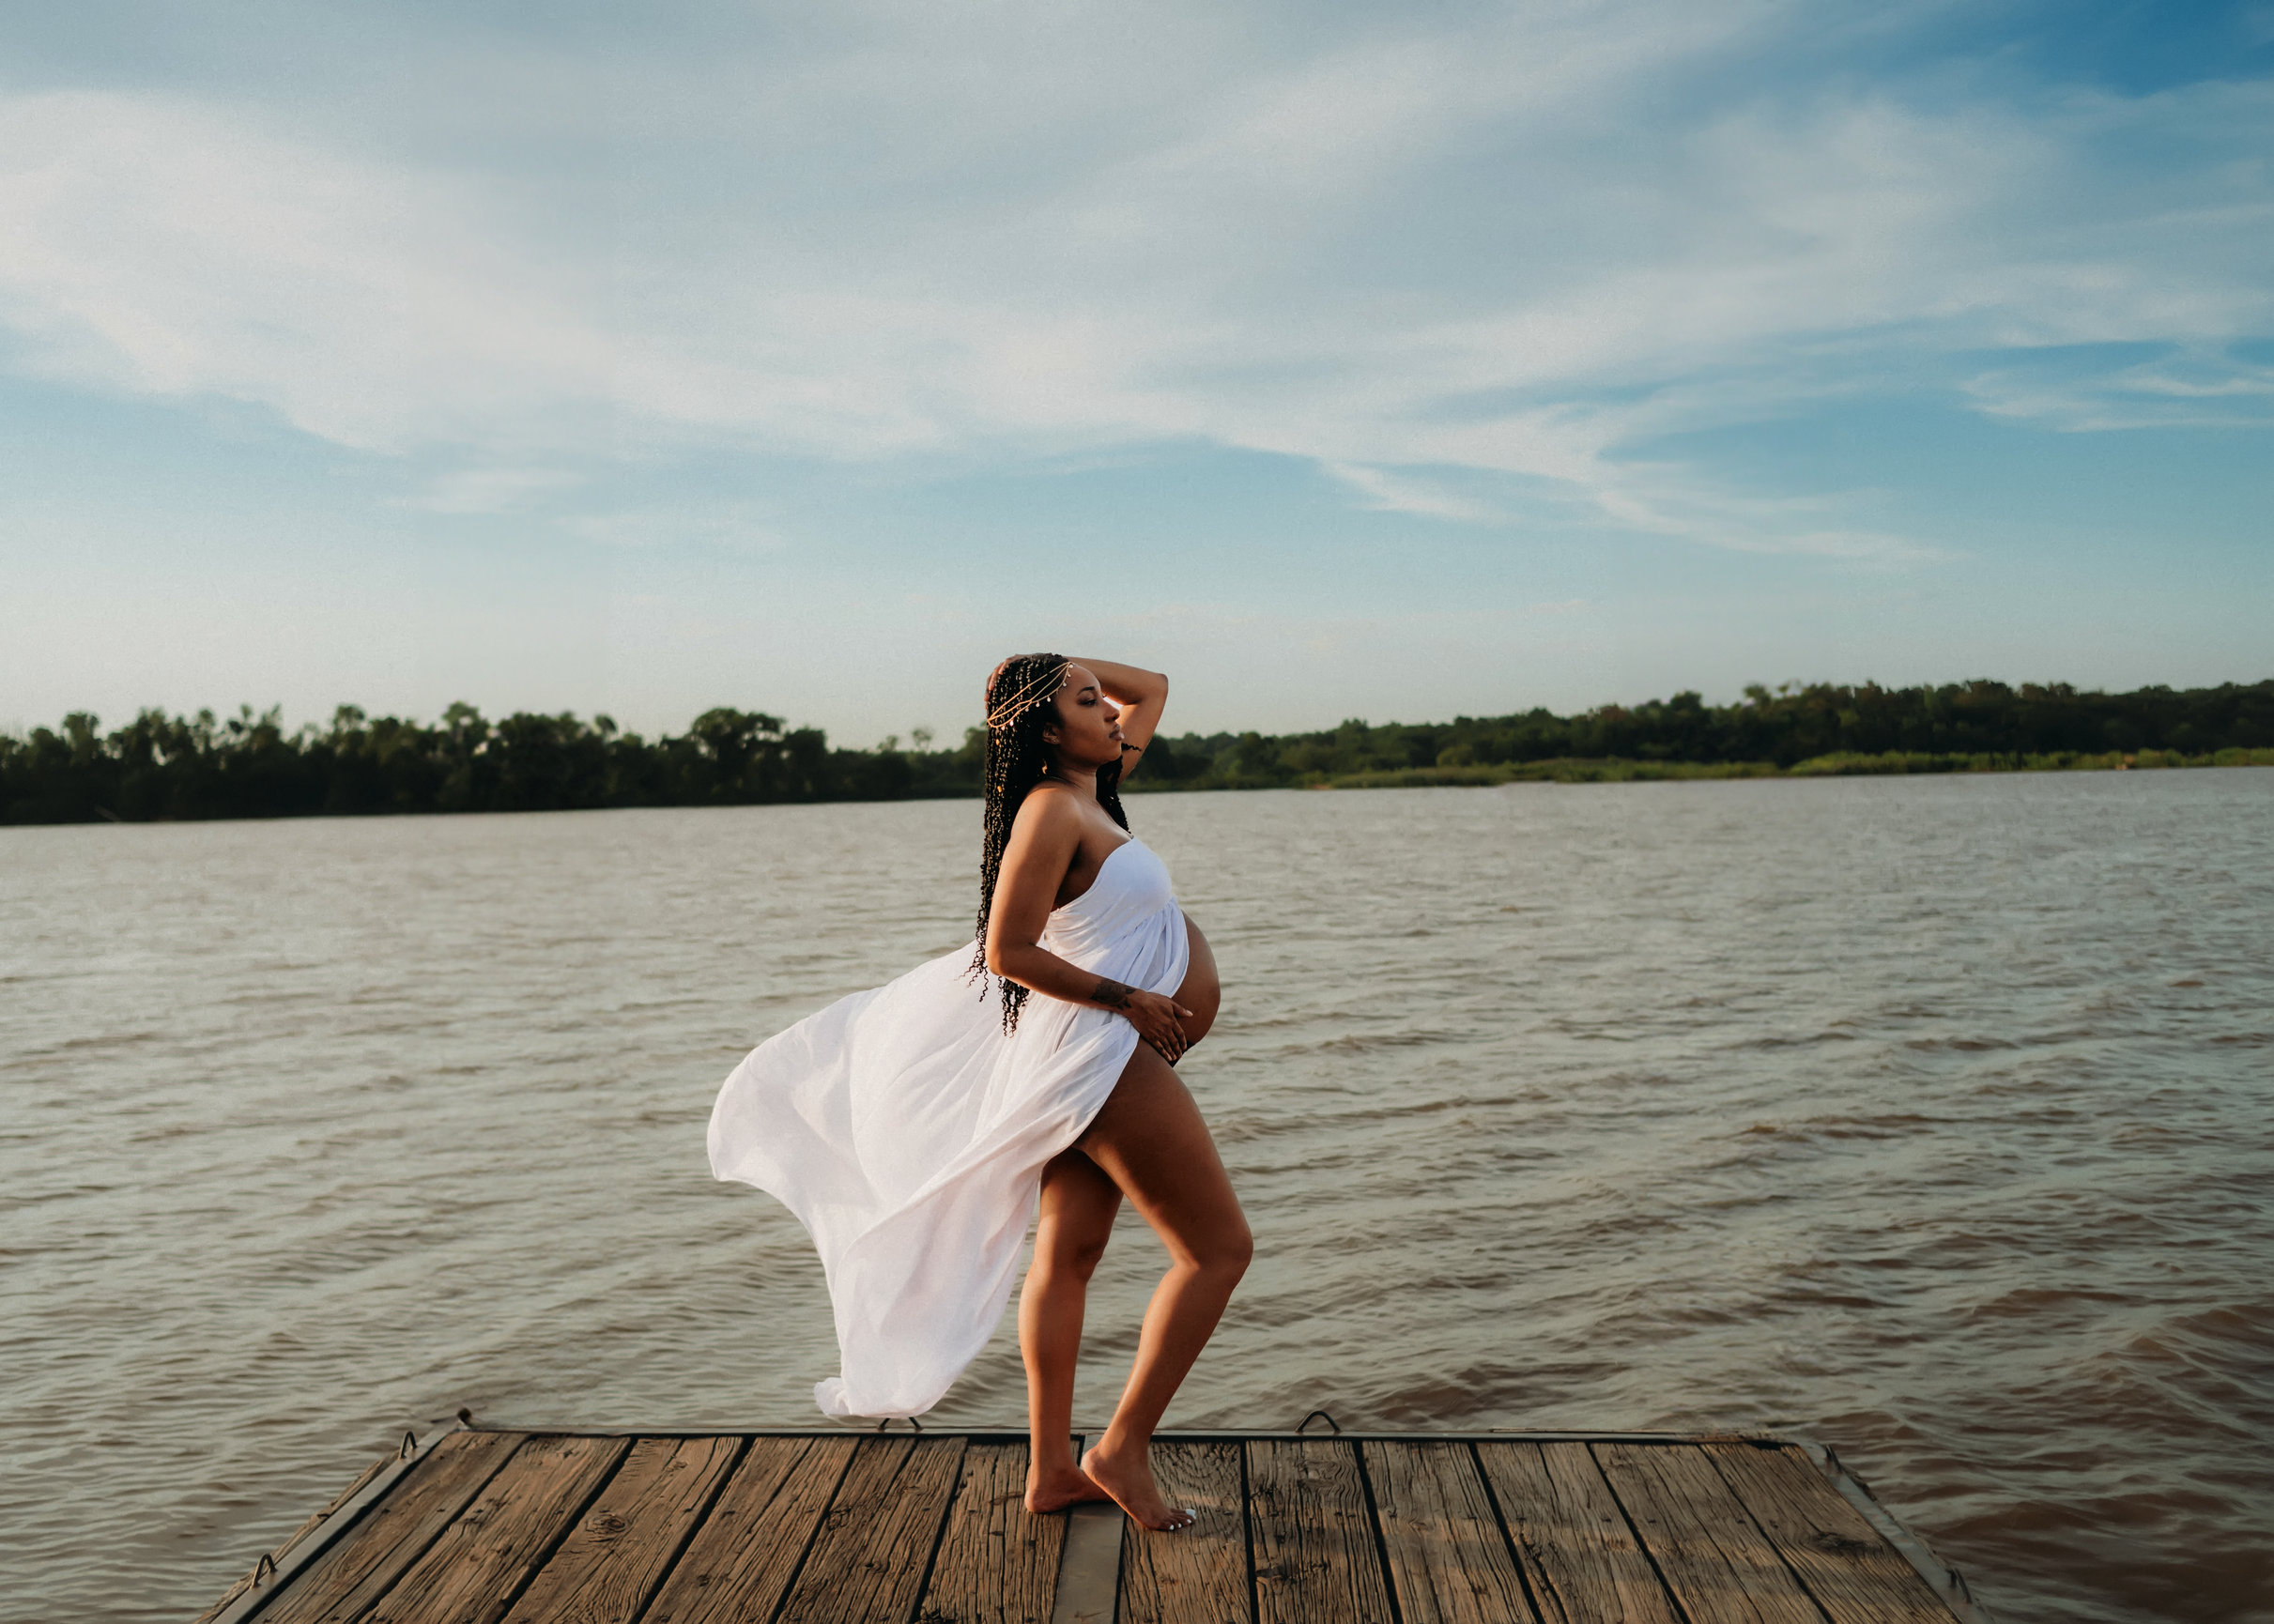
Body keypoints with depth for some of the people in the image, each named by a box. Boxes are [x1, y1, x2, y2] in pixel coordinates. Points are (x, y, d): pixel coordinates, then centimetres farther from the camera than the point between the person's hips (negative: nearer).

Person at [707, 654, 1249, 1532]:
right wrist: (1128, 1000, -17)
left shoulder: (1091, 792, 11)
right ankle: (1122, 1450, 1)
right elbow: (1009, 950, -19)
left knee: (1068, 1256, 12)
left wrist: (1060, 665, 10)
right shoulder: (1053, 809, -15)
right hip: (1104, 1056, -9)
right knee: (1219, 1247, -3)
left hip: (1091, 1062, 9)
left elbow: (1152, 688, 23)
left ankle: (1051, 1469, 21)